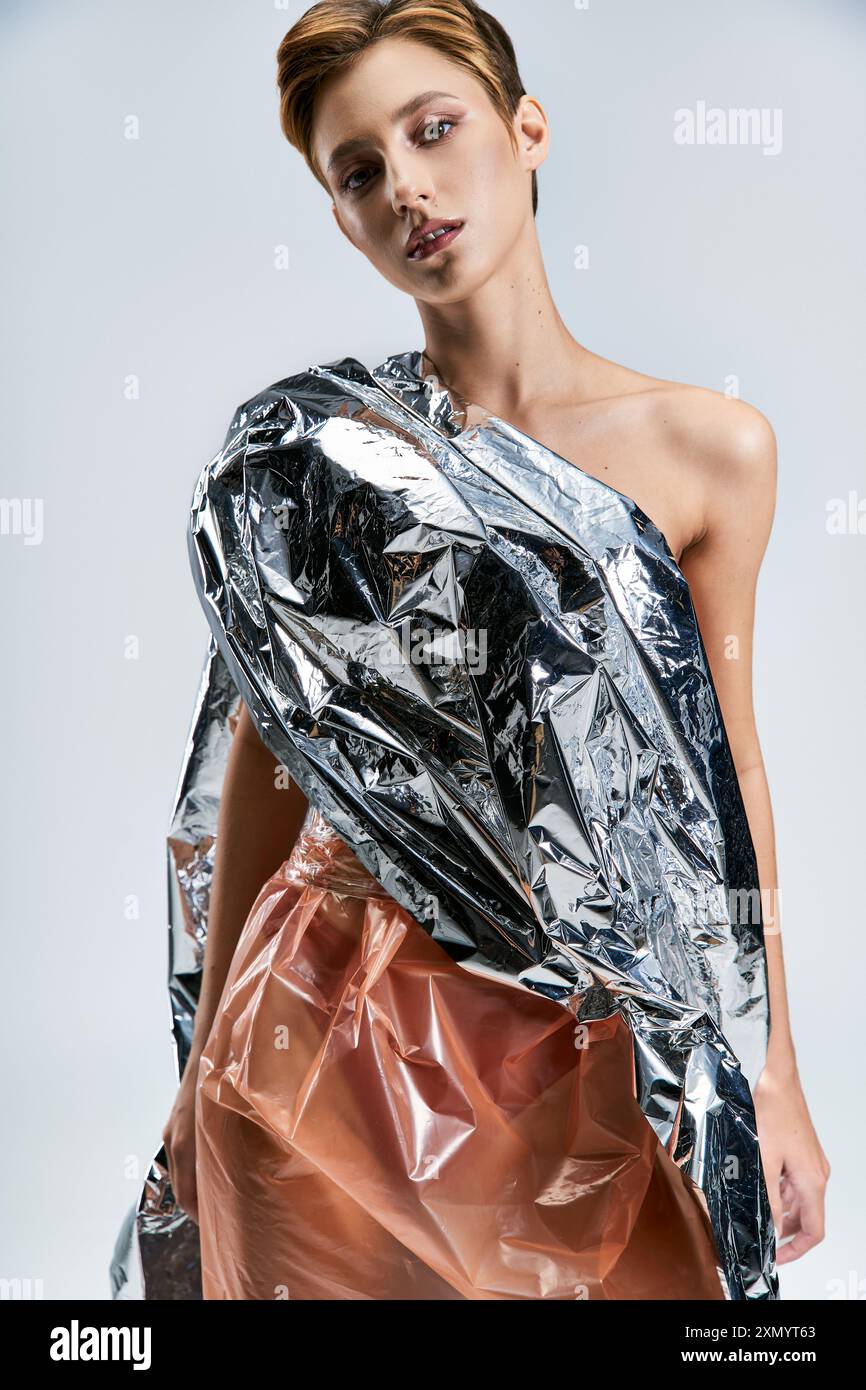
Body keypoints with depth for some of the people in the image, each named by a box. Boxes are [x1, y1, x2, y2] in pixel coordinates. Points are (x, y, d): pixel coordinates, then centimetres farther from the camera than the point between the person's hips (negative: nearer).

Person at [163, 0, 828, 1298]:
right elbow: (268, 751, 1)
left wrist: (775, 1076, 2)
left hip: (579, 1021, 1)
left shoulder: (708, 447, -5)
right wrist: (210, 1054, 7)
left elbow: (725, 764, 1)